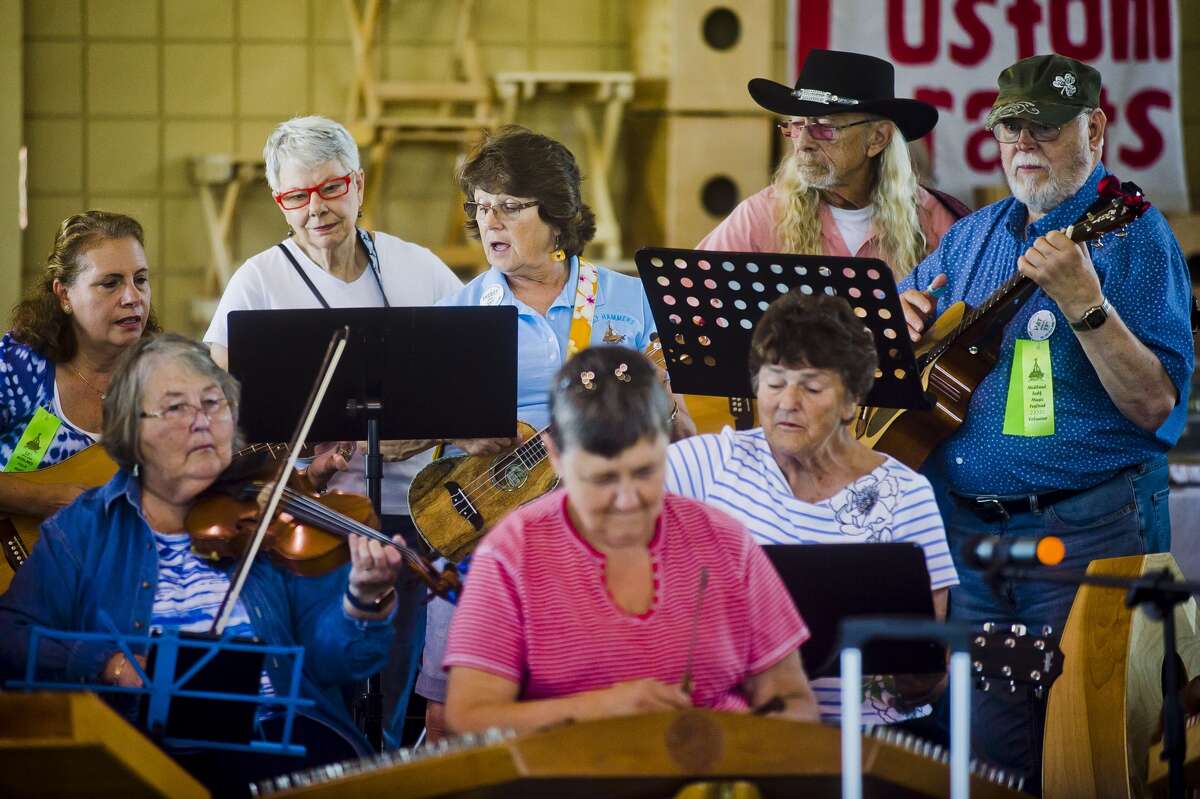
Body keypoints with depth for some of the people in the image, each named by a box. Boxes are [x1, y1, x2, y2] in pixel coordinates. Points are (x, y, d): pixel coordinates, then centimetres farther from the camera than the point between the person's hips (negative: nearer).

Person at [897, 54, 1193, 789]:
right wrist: (901, 314, 4)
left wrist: (1083, 303, -28)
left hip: (1084, 533, -6)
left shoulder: (1131, 237, -7)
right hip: (970, 527, 6)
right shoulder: (975, 236, 14)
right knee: (991, 751, 8)